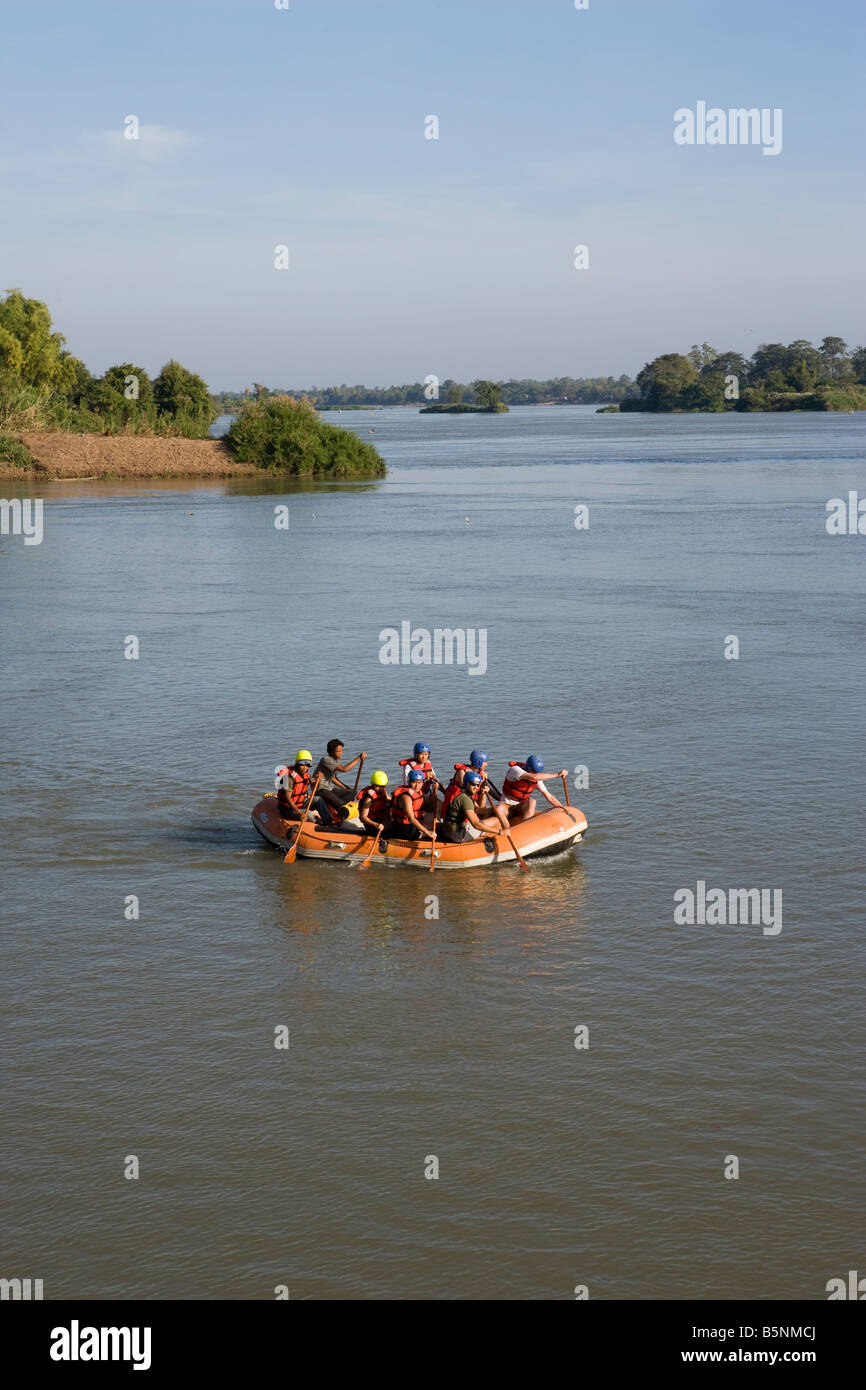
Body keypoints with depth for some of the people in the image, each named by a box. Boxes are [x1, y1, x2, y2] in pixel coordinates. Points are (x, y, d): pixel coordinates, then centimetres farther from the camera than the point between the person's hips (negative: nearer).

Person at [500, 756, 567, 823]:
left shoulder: (537, 780, -5)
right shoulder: (515, 770, -22)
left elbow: (549, 797, 4)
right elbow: (534, 777, -36)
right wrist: (557, 774, -33)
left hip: (520, 808, 4)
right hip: (506, 805, -4)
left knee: (532, 801, -30)